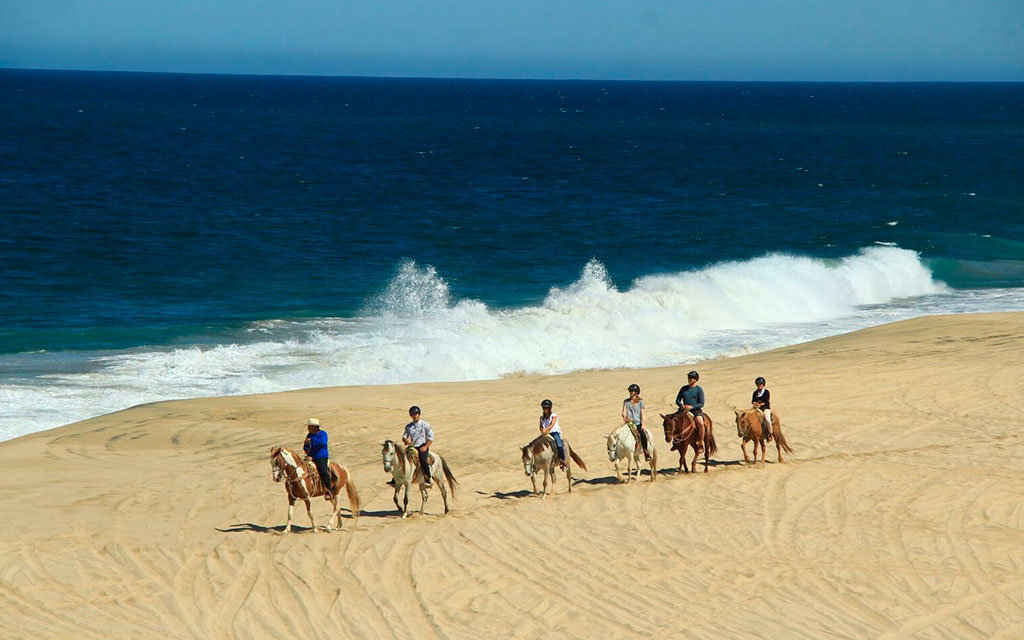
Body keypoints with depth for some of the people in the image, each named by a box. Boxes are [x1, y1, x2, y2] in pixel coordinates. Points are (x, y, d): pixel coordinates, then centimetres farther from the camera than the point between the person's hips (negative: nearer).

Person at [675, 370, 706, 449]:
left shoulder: (699, 390, 1)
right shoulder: (683, 389, 12)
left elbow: (701, 404, -5)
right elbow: (677, 400, 14)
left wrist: (691, 407, -19)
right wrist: (681, 405, -9)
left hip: (696, 410, -4)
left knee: (700, 423, -32)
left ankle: (701, 444, -19)